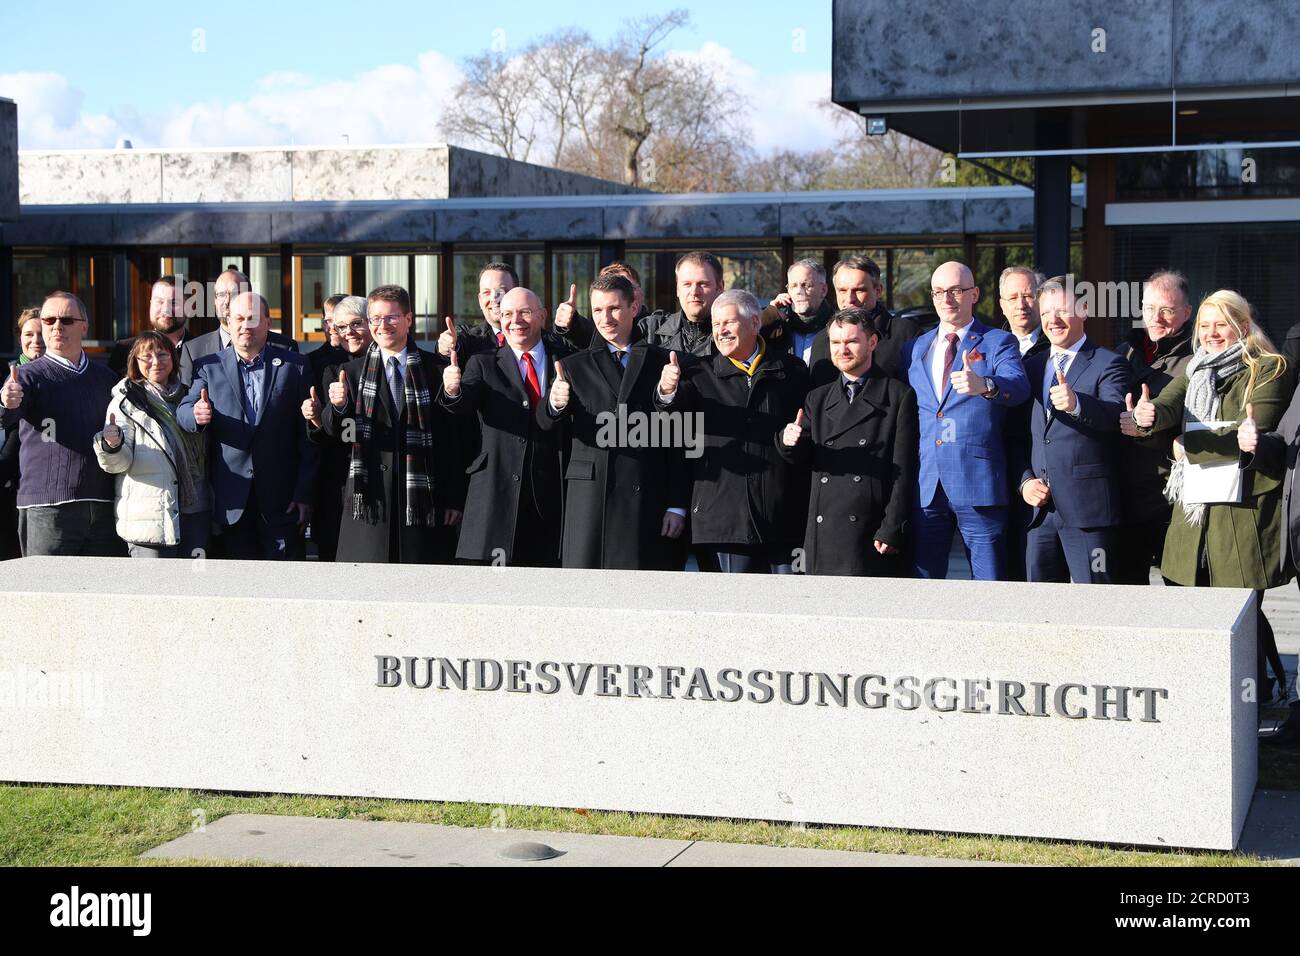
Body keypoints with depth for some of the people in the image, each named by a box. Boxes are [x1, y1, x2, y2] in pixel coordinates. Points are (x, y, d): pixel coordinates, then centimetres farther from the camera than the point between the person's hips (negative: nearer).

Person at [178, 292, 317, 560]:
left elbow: (308, 435, 2)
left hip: (281, 501, -1)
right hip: (232, 502, 1)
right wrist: (196, 415, -27)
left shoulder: (294, 366, 4)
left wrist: (305, 494, -3)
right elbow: (184, 410, -1)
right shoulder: (209, 367, 8)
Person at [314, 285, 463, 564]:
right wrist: (337, 407, -20)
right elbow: (335, 433, 3)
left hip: (420, 497, 0)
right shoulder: (353, 371, 9)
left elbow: (451, 438, 5)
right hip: (368, 497, 1)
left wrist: (454, 499, 2)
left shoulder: (433, 370, 5)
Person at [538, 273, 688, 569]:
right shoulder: (575, 366, 13)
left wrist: (678, 505, 1)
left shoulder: (663, 364, 8)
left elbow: (679, 442, 7)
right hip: (588, 495, 1)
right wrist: (555, 404, -23)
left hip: (645, 498, -1)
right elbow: (546, 423, 1)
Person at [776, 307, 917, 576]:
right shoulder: (818, 398, 19)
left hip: (873, 538, -4)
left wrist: (892, 531, -9)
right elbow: (802, 458, 13)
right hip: (824, 537, 4)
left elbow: (904, 472, -2)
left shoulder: (900, 397, 3)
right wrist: (791, 441, -11)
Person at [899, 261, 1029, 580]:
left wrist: (984, 385, -38)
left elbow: (1019, 386, -15)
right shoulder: (913, 349, 17)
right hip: (925, 487, 4)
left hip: (978, 482, -4)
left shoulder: (998, 343, 4)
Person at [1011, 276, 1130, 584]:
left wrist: (1076, 404, -39)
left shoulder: (1108, 364, 0)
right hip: (1038, 508, 5)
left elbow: (1115, 415, -19)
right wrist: (1025, 481, 2)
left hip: (1087, 510, -5)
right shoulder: (1030, 367, 17)